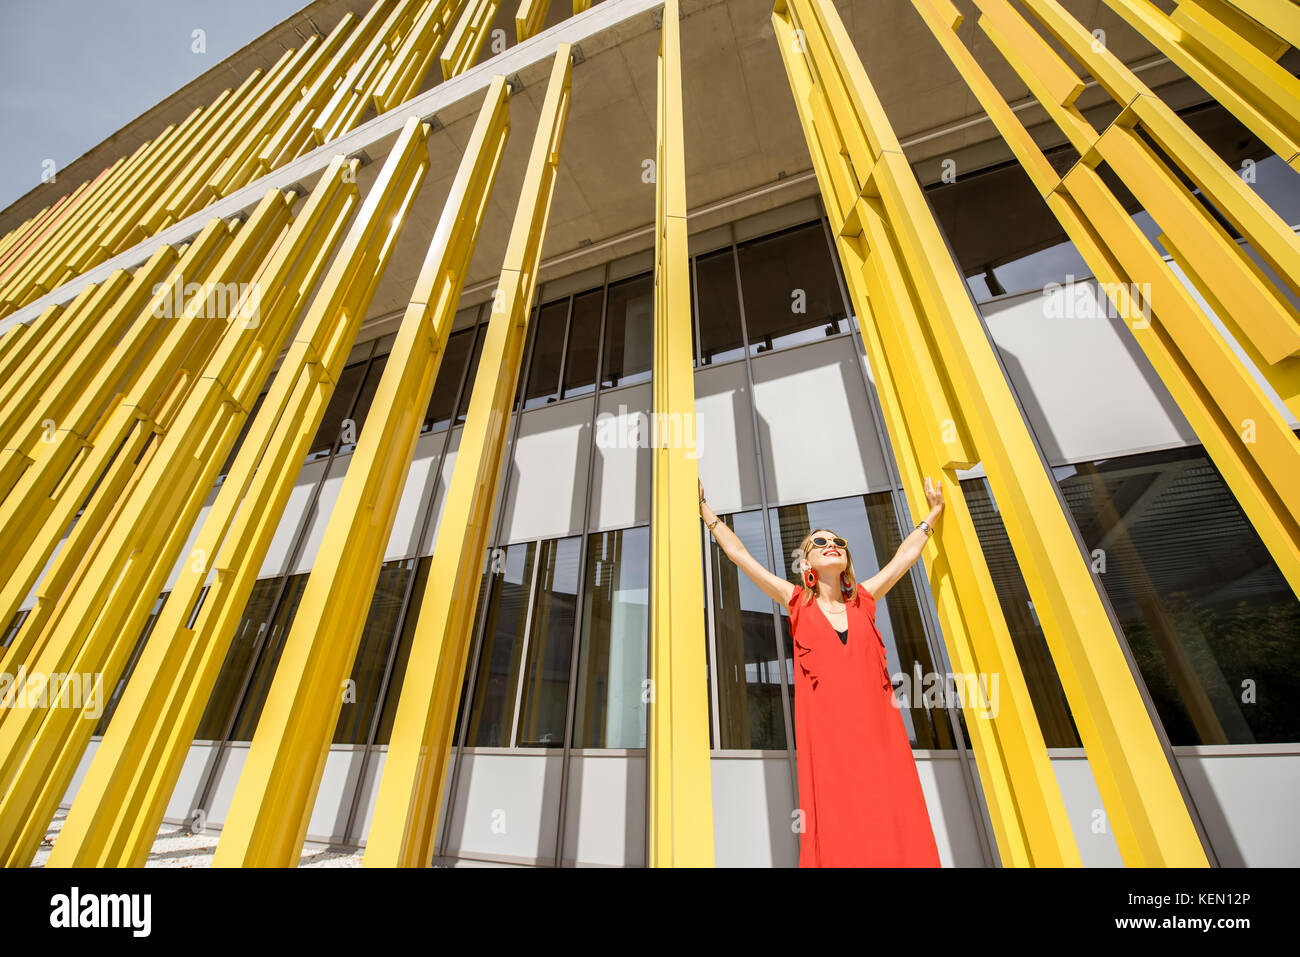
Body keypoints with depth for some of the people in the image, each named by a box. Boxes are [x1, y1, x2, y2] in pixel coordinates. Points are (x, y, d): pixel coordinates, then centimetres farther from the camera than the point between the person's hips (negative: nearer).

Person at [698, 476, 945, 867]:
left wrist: (933, 513, 29)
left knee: (898, 838, 1)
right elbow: (739, 553, 3)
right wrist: (705, 511, 6)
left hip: (878, 735, 3)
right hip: (825, 739, -2)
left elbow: (906, 554, 21)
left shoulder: (863, 600, 10)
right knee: (837, 841, -1)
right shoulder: (798, 603, 3)